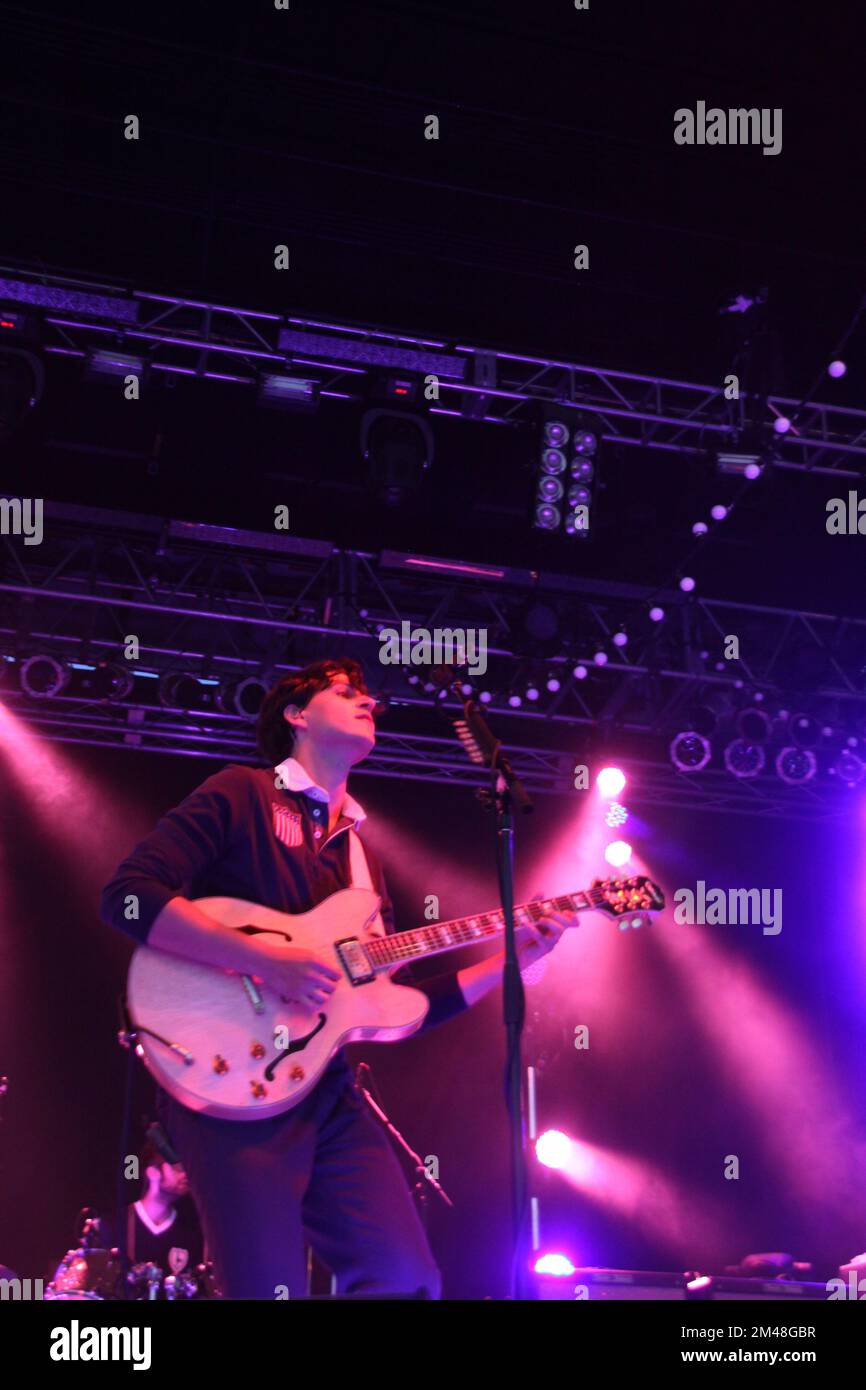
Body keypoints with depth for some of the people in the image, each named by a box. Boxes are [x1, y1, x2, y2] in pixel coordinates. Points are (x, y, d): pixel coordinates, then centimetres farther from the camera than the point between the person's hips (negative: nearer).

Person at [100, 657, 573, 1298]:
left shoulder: (361, 854, 20)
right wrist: (266, 958, -22)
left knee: (409, 1281, -2)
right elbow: (129, 896, -14)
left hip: (329, 1094, 7)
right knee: (271, 1288, -11)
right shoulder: (240, 795, -1)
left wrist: (512, 959, 7)